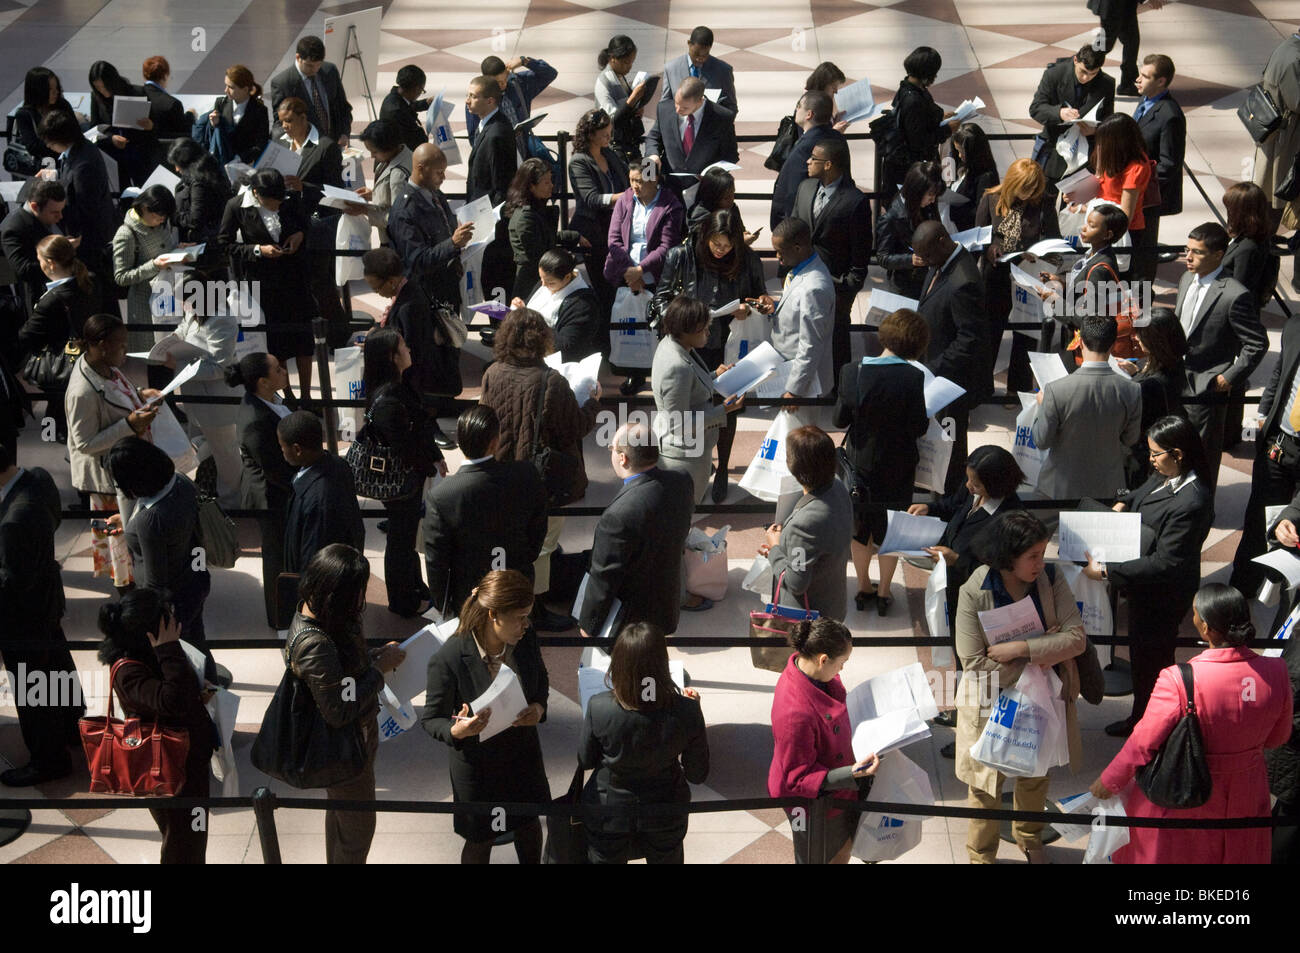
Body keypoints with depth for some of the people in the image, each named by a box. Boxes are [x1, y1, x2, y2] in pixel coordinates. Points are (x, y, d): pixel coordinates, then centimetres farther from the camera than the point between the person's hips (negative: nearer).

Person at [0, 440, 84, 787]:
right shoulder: (39, 478, -15)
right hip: (47, 597, 9)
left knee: (33, 692, 14)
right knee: (57, 665, 30)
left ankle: (48, 760, 35)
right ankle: (72, 728, 54)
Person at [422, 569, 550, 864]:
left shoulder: (526, 639, -16)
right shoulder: (448, 659, -31)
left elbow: (541, 681, 6)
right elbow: (431, 719, -18)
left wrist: (539, 707, -16)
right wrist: (457, 730, -39)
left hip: (523, 751, 5)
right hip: (477, 762, -5)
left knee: (529, 824, 27)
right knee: (480, 840, 17)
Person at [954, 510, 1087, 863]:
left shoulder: (1051, 579, -14)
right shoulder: (974, 593, -22)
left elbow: (1077, 638, -20)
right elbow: (974, 663, -23)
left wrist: (1019, 649, -30)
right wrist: (1043, 651, -21)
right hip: (993, 705, -3)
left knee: (1035, 777, 25)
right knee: (987, 787, 11)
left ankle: (1030, 838, 52)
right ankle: (981, 855, 36)